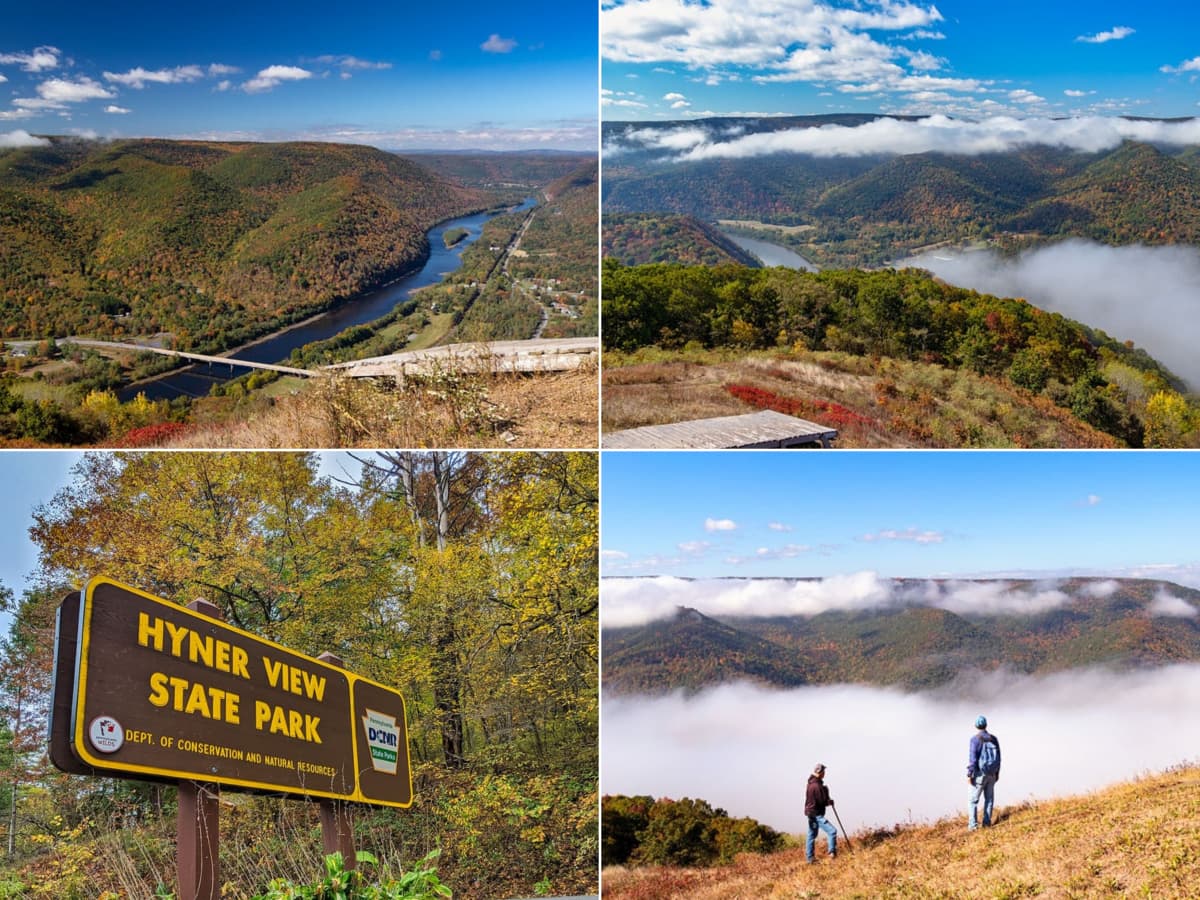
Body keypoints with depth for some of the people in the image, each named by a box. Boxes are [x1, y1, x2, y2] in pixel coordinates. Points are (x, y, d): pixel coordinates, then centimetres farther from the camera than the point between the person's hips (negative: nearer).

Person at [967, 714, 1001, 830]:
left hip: (979, 774, -5)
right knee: (989, 798, 17)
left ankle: (973, 825, -7)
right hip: (992, 774, 5)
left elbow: (972, 759, -17)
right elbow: (998, 757, 8)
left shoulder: (975, 739, -14)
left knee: (974, 800, 1)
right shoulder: (993, 739, 3)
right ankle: (987, 822, 17)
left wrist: (969, 775, -12)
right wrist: (997, 773, 19)